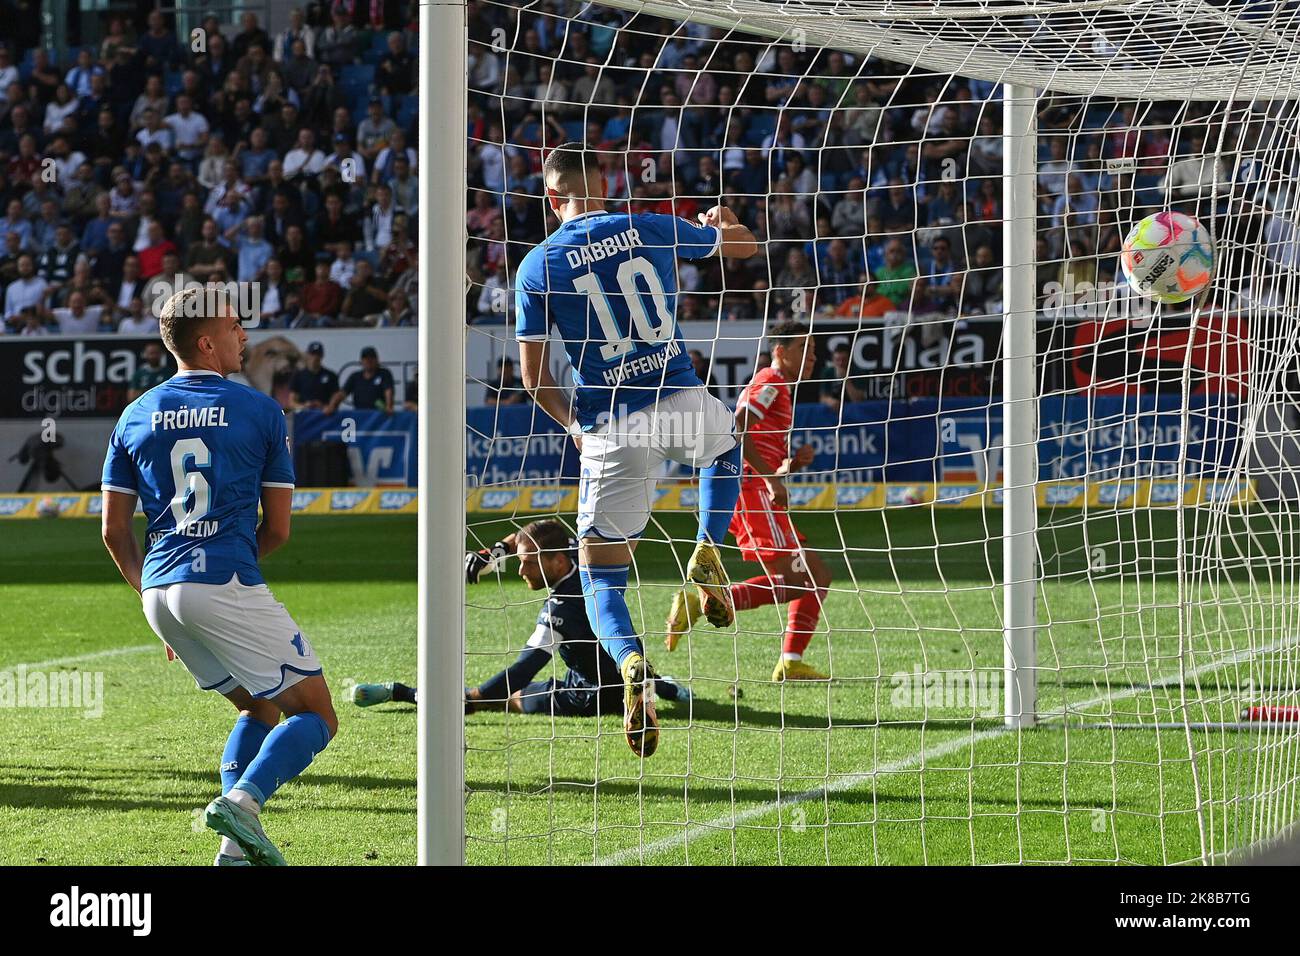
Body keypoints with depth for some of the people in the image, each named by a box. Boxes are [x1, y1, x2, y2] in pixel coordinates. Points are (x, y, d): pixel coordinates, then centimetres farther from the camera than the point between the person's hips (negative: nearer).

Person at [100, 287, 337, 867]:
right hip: (227, 585, -6)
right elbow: (277, 529, 4)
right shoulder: (260, 411, 1)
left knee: (259, 708, 23)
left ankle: (237, 846, 7)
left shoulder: (135, 417, 13)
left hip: (159, 592, 6)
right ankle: (242, 800, -24)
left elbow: (114, 531, 12)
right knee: (316, 716, 1)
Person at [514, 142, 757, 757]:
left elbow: (533, 375, 2)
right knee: (725, 445, 39)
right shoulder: (652, 229, 4)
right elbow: (743, 245, 21)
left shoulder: (538, 266, 0)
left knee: (600, 578, 7)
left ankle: (631, 665, -24)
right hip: (682, 402, 1)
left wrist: (575, 425, 19)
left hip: (611, 429, -1)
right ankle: (708, 554, 15)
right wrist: (720, 220, 45)